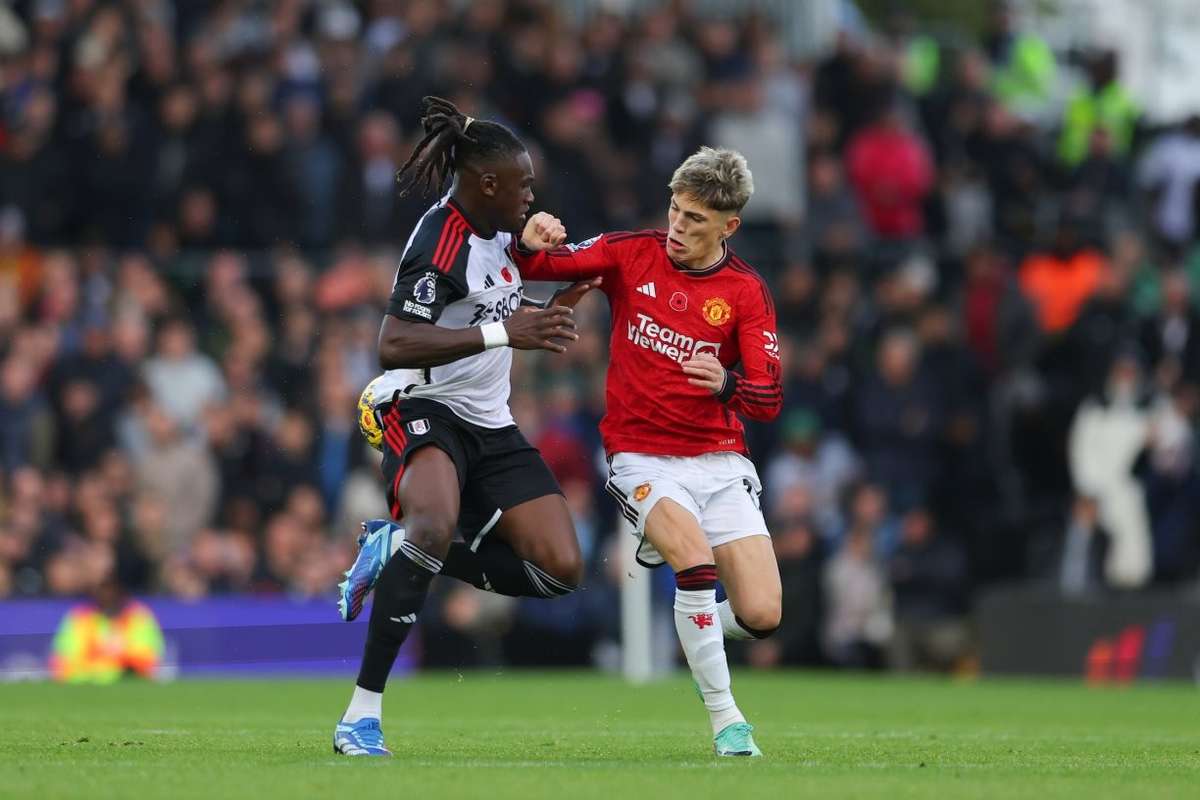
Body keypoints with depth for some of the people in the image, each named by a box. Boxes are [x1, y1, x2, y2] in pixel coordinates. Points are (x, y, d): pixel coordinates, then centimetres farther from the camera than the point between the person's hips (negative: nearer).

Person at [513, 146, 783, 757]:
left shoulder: (747, 292, -3)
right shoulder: (632, 254, -2)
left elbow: (770, 401, -8)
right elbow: (537, 266, 1)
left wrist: (727, 385, -30)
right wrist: (530, 244, -22)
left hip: (720, 461, 1)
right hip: (643, 459, -1)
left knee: (761, 615, -11)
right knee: (697, 560, -29)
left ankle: (695, 627, 26)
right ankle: (724, 719, -15)